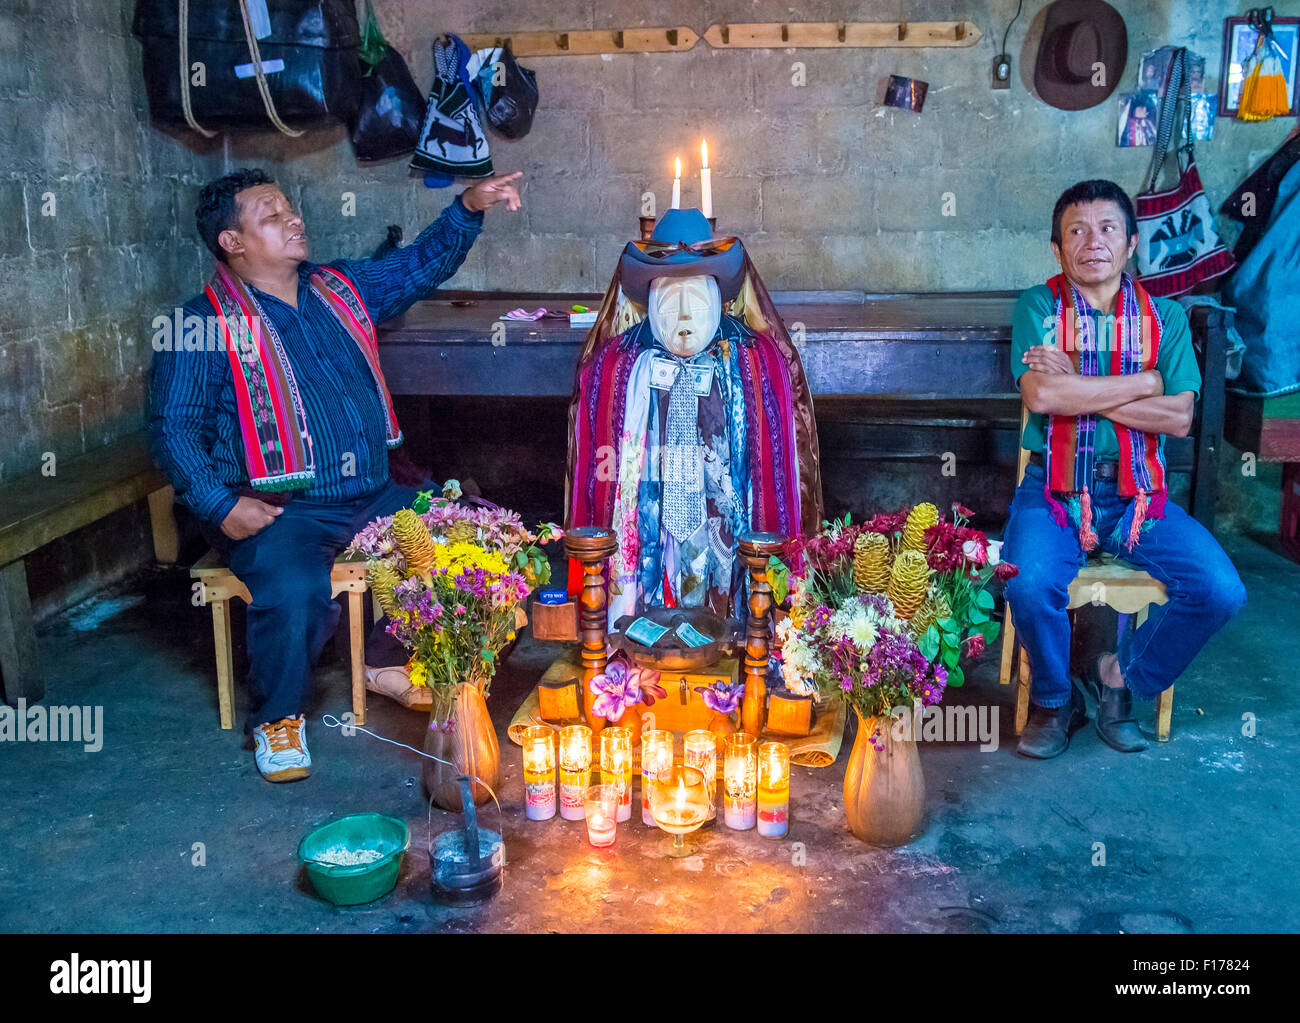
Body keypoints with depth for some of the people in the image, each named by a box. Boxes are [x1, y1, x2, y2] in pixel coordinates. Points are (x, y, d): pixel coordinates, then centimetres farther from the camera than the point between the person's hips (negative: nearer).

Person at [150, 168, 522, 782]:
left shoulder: (343, 288, 14)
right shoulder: (205, 325, -3)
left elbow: (420, 265, 20)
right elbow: (173, 427, -6)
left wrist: (469, 208, 4)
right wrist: (222, 505, -18)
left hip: (374, 496, 6)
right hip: (277, 511, -5)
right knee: (293, 592, -32)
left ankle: (392, 661, 13)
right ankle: (277, 718, -2)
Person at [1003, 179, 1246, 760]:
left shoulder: (1165, 316, 8)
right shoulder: (1038, 307, 1)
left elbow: (1179, 418, -5)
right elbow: (1042, 395, -16)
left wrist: (1080, 390, -13)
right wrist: (1142, 383, -9)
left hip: (1136, 492, 3)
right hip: (1053, 491, -3)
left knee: (1220, 591, -16)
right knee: (1029, 587, -30)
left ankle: (1122, 674, 12)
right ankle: (1053, 700, 3)